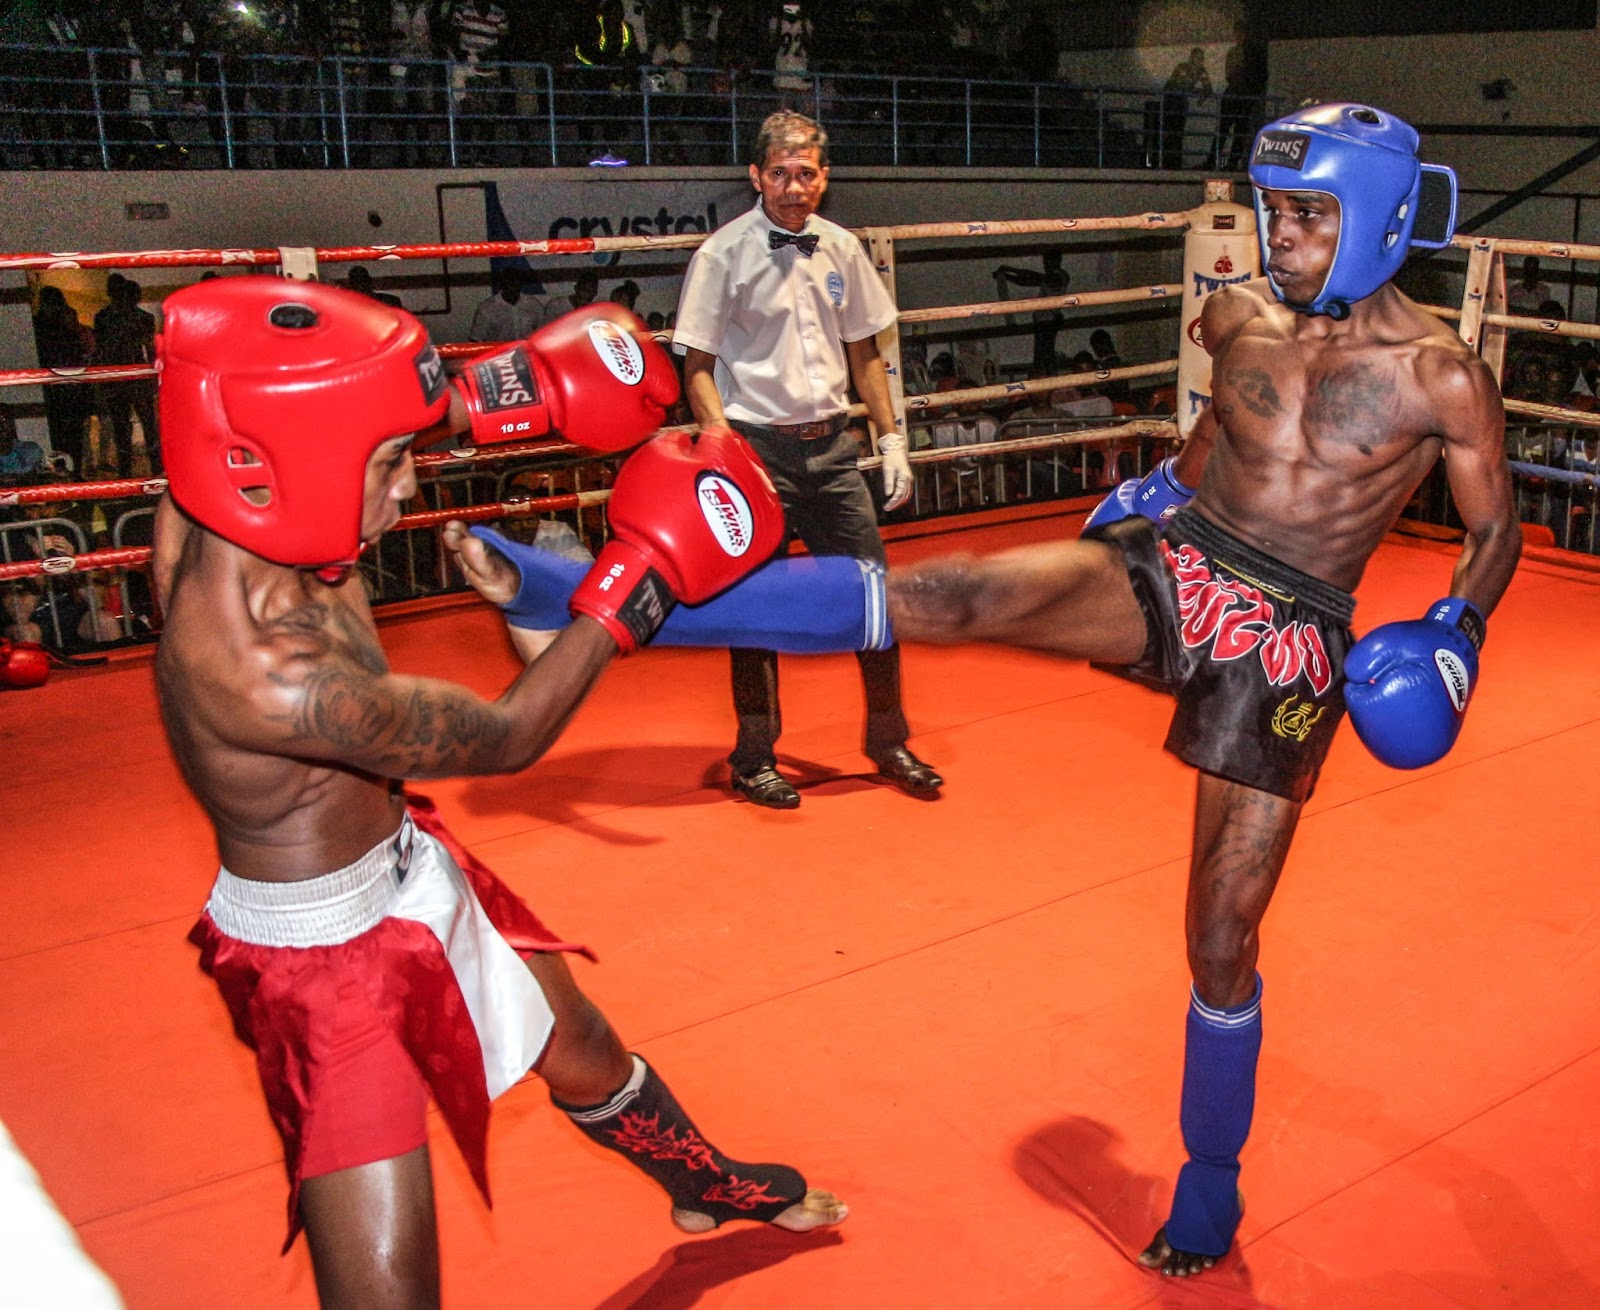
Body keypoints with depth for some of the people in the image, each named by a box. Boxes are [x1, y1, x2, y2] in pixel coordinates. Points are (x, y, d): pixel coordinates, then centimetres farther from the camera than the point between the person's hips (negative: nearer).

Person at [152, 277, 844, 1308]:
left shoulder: (219, 504, -17)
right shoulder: (262, 679, -39)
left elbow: (353, 412, 7)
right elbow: (505, 737, -26)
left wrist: (523, 385, -3)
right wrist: (641, 577, -21)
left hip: (413, 865, 9)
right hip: (320, 952, -9)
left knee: (583, 1048, 28)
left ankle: (707, 1184, 57)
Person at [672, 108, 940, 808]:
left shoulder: (841, 248, 8)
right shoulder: (723, 253, -6)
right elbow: (698, 365, -7)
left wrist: (890, 438, 11)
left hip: (833, 443, 5)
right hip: (759, 445, -4)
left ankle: (888, 742, 23)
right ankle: (754, 759, 18)